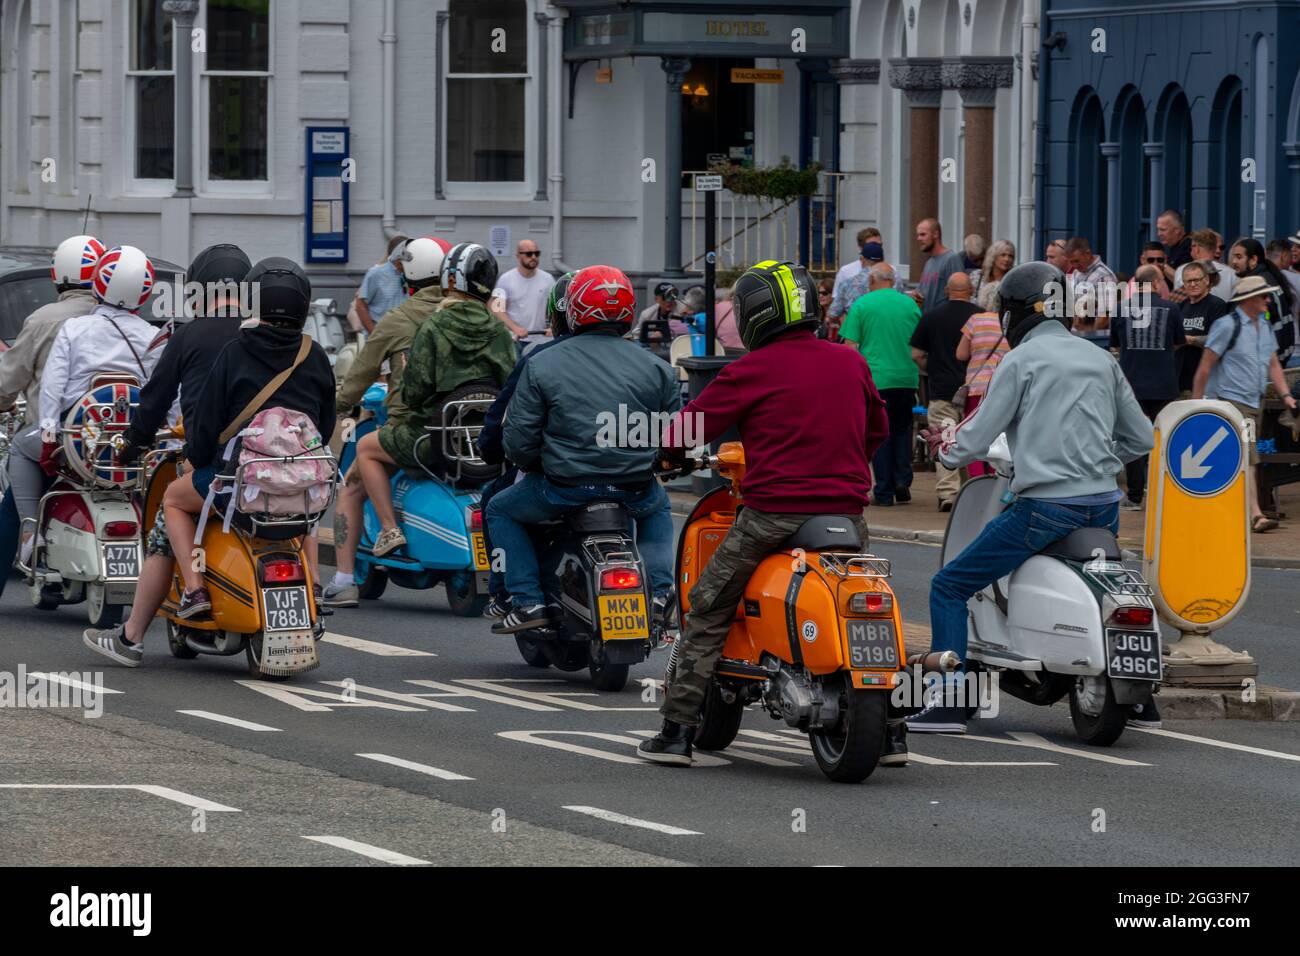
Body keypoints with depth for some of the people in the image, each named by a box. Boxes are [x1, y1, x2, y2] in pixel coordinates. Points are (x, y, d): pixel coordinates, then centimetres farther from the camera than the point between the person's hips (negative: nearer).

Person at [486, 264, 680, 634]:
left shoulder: (541, 366, -5)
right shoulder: (655, 368, 1)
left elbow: (519, 441, -5)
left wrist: (535, 464, 17)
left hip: (565, 487, -2)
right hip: (635, 489, 2)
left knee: (501, 510, 24)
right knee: (658, 507, 38)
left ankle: (527, 600, 11)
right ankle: (658, 591, 21)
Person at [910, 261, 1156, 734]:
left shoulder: (1021, 361, -5)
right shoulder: (1101, 358, 14)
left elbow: (976, 439, -5)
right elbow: (1141, 438, 18)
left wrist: (947, 446, 17)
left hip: (1046, 506, -7)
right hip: (1104, 507, 7)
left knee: (949, 587, 1)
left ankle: (948, 700, -8)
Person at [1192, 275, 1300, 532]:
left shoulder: (1264, 325, 15)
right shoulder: (1227, 326, -10)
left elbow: (1273, 364, 21)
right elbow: (1205, 366, -9)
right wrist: (1196, 405, -8)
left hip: (1254, 403, 8)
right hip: (1230, 402, -8)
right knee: (1246, 458, -16)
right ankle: (1254, 514, -21)